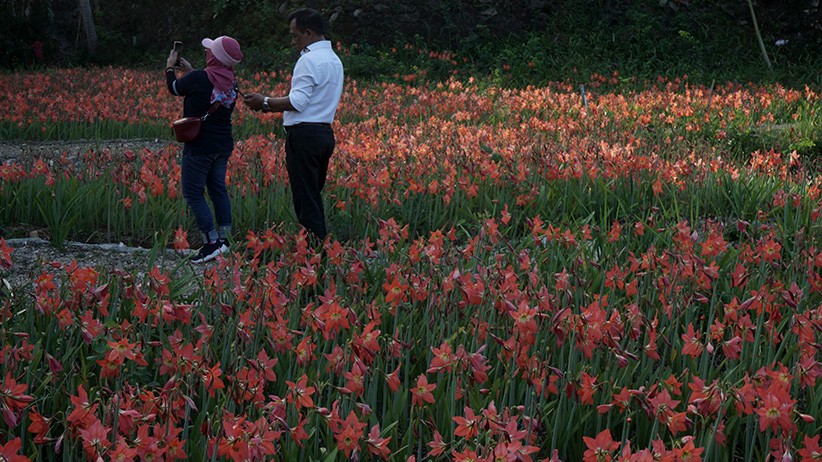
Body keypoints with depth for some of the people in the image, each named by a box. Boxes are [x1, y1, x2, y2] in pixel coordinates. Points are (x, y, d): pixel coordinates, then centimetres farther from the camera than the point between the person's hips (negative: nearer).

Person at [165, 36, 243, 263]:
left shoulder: (199, 79, -19)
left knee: (193, 193, 0)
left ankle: (212, 242, -5)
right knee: (218, 189, 16)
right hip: (223, 146, 7)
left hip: (200, 147, -7)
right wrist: (190, 71, 27)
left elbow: (175, 89, 1)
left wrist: (170, 67, 19)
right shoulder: (231, 82, 1)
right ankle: (223, 238, 18)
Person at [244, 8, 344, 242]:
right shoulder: (334, 60, 17)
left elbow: (297, 102, -20)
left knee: (305, 198, -5)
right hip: (325, 133, 10)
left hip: (304, 135, -10)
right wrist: (273, 106, 15)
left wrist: (265, 102, -8)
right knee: (314, 196, 16)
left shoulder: (309, 60, -14)